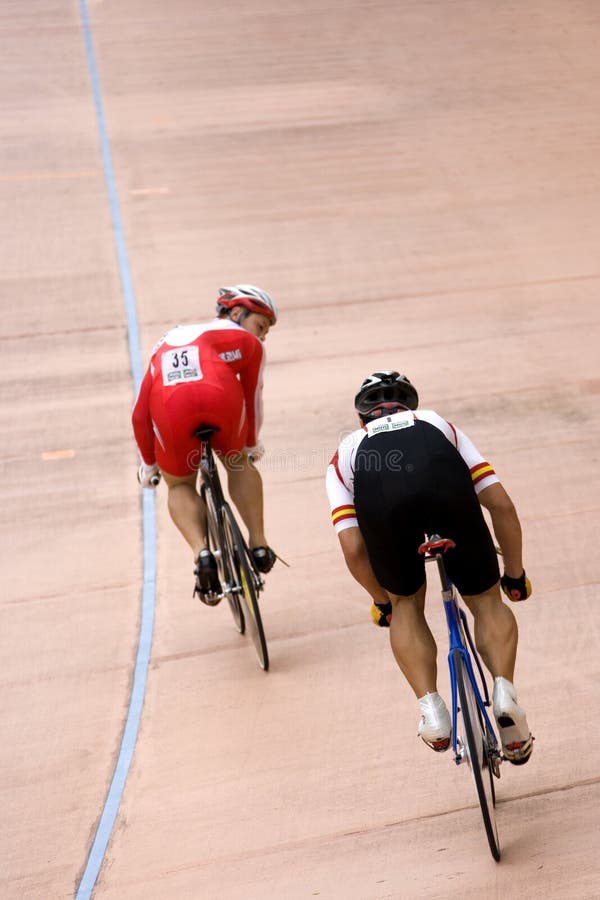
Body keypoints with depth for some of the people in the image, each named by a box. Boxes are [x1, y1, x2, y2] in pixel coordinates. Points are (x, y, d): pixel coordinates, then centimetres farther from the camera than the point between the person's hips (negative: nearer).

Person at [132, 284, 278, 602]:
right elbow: (252, 397, 32)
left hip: (170, 405, 2)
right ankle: (258, 544, 25)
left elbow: (140, 414, 35)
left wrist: (148, 463, 44)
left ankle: (201, 553, 2)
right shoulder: (246, 340, 29)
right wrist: (252, 445, 50)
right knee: (239, 463, 29)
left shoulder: (167, 341, 39)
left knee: (180, 485, 24)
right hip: (219, 395, -2)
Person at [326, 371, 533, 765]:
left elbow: (353, 550, 25)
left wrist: (382, 601, 42)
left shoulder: (347, 451, 39)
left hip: (379, 496, 0)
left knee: (406, 604, 26)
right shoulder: (439, 425, 41)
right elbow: (501, 504, 29)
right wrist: (514, 575, 40)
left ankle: (431, 708, 12)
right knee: (486, 600, 21)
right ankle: (504, 691, 1)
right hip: (446, 482, 0)